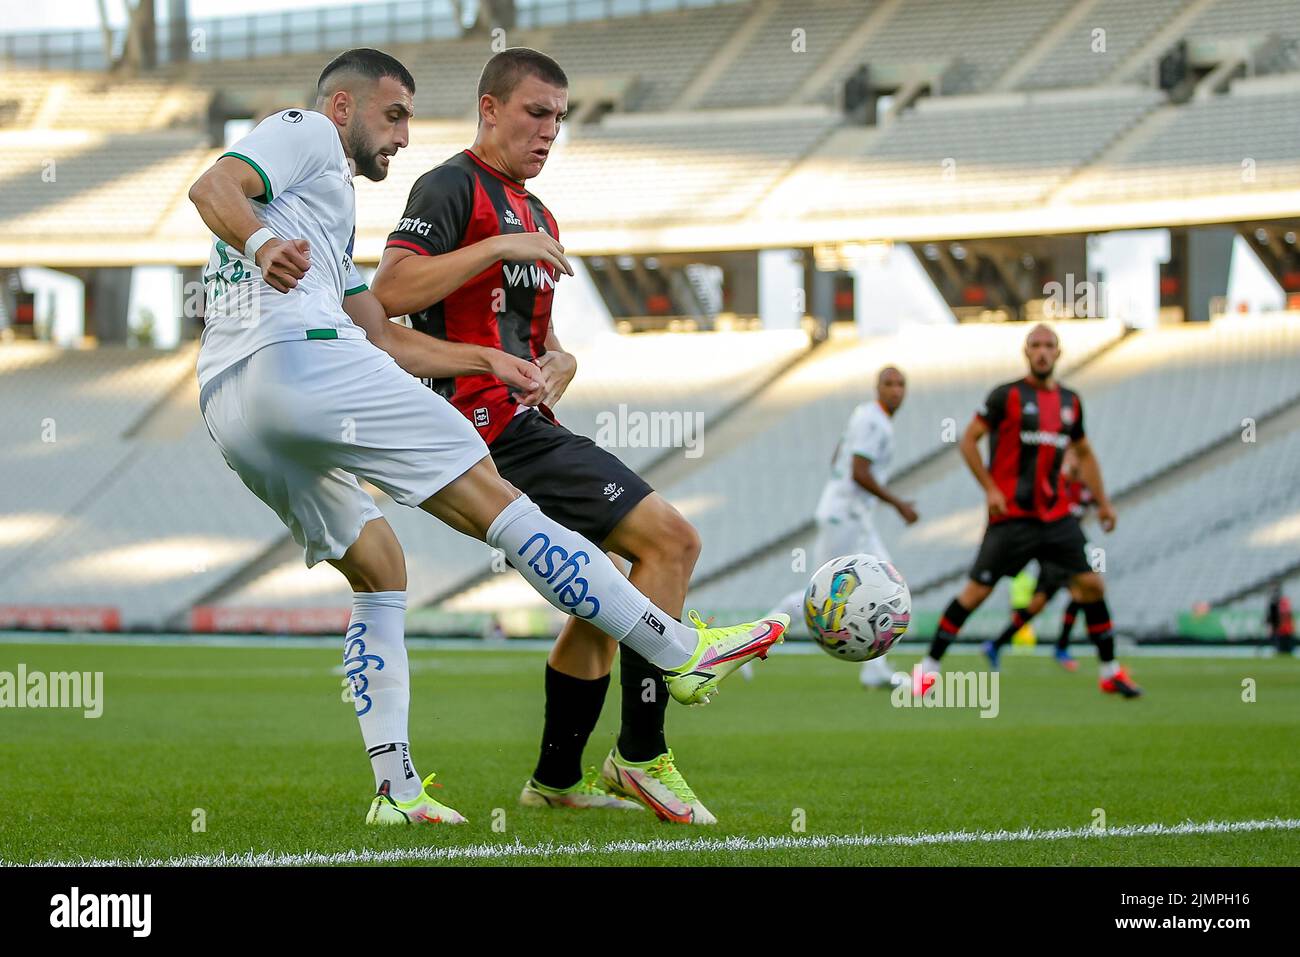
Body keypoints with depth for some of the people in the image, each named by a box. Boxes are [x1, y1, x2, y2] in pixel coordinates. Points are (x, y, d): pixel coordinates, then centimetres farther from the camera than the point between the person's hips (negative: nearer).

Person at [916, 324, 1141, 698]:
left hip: (1056, 515, 5)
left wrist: (1102, 502, 17)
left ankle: (1110, 671, 11)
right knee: (977, 590, -8)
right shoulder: (1006, 396, -5)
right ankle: (929, 667, 1)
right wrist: (989, 488, -10)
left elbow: (1084, 454, 23)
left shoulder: (1070, 401, 11)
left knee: (1091, 585, 0)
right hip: (1011, 515, -5)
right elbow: (968, 440, -3)